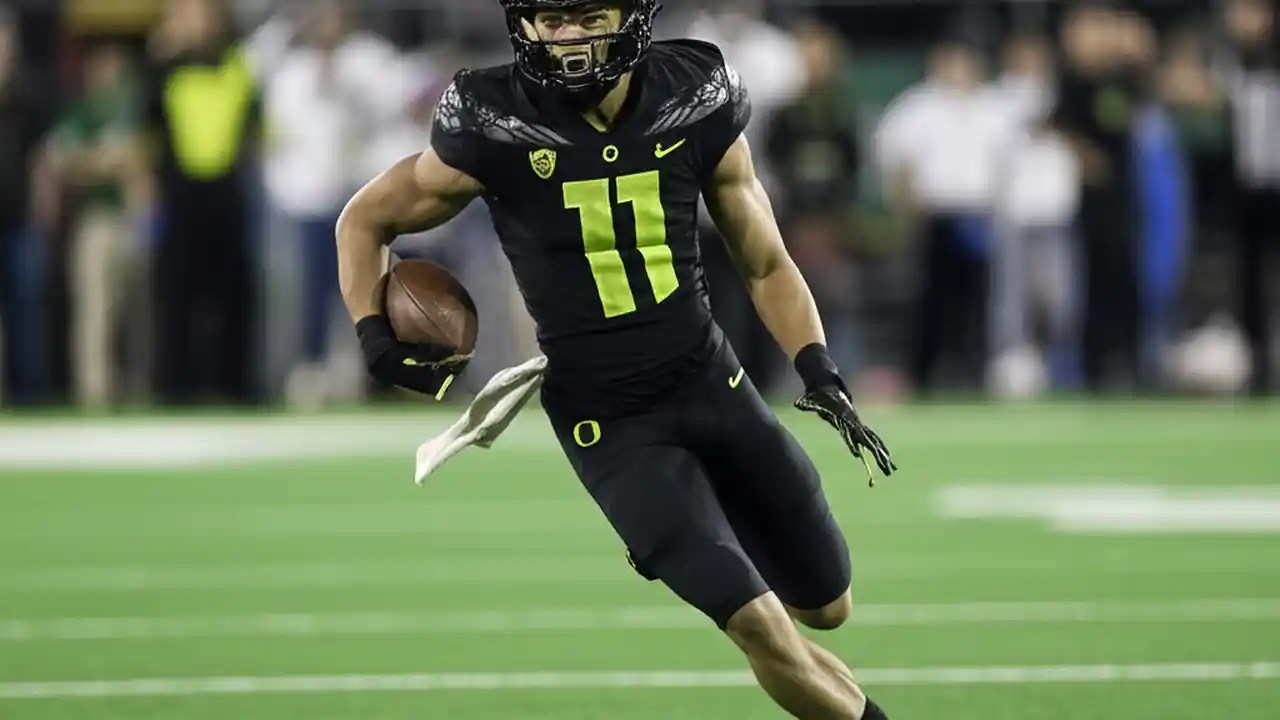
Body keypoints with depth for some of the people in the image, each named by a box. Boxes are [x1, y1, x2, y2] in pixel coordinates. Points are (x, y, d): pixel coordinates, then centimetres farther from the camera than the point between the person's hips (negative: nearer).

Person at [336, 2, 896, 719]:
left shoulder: (696, 105, -7)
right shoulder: (494, 129, -16)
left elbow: (767, 265, 5)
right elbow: (366, 221, 2)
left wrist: (821, 376, -7)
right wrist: (377, 341, -10)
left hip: (711, 381, 4)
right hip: (608, 421, -4)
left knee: (827, 606, 11)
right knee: (758, 625, -13)